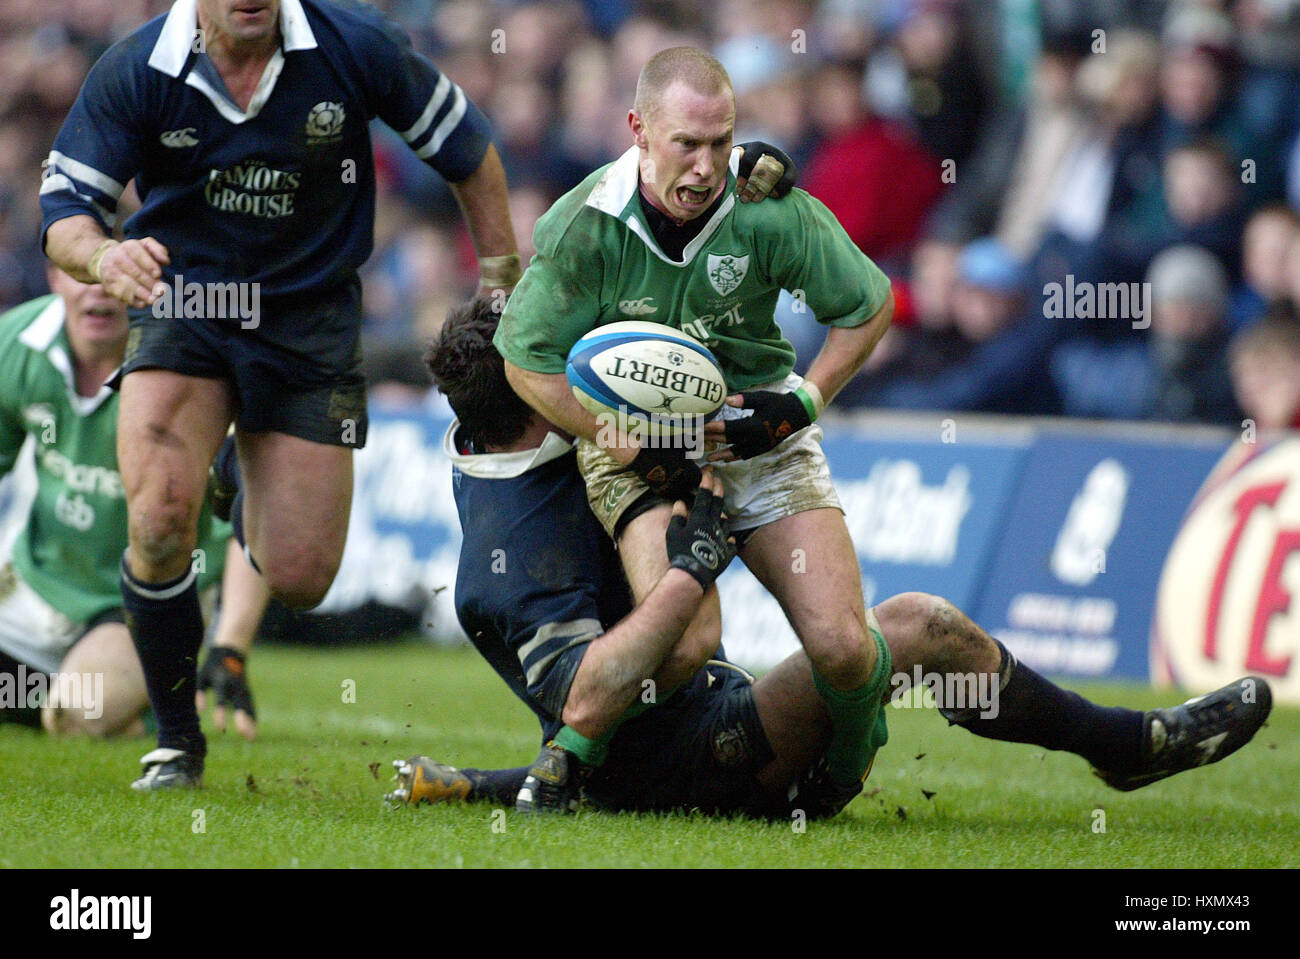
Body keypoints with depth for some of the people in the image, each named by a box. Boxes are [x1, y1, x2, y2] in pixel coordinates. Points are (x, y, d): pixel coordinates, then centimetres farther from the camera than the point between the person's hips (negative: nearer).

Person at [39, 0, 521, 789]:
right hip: (182, 307, -1)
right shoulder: (134, 74, -14)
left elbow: (466, 150, 0)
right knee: (159, 522, -24)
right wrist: (102, 256, -34)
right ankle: (176, 741, -2)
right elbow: (63, 205, -10)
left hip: (311, 321, 1)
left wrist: (506, 291, 3)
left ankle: (257, 514, 40)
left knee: (300, 577, -1)